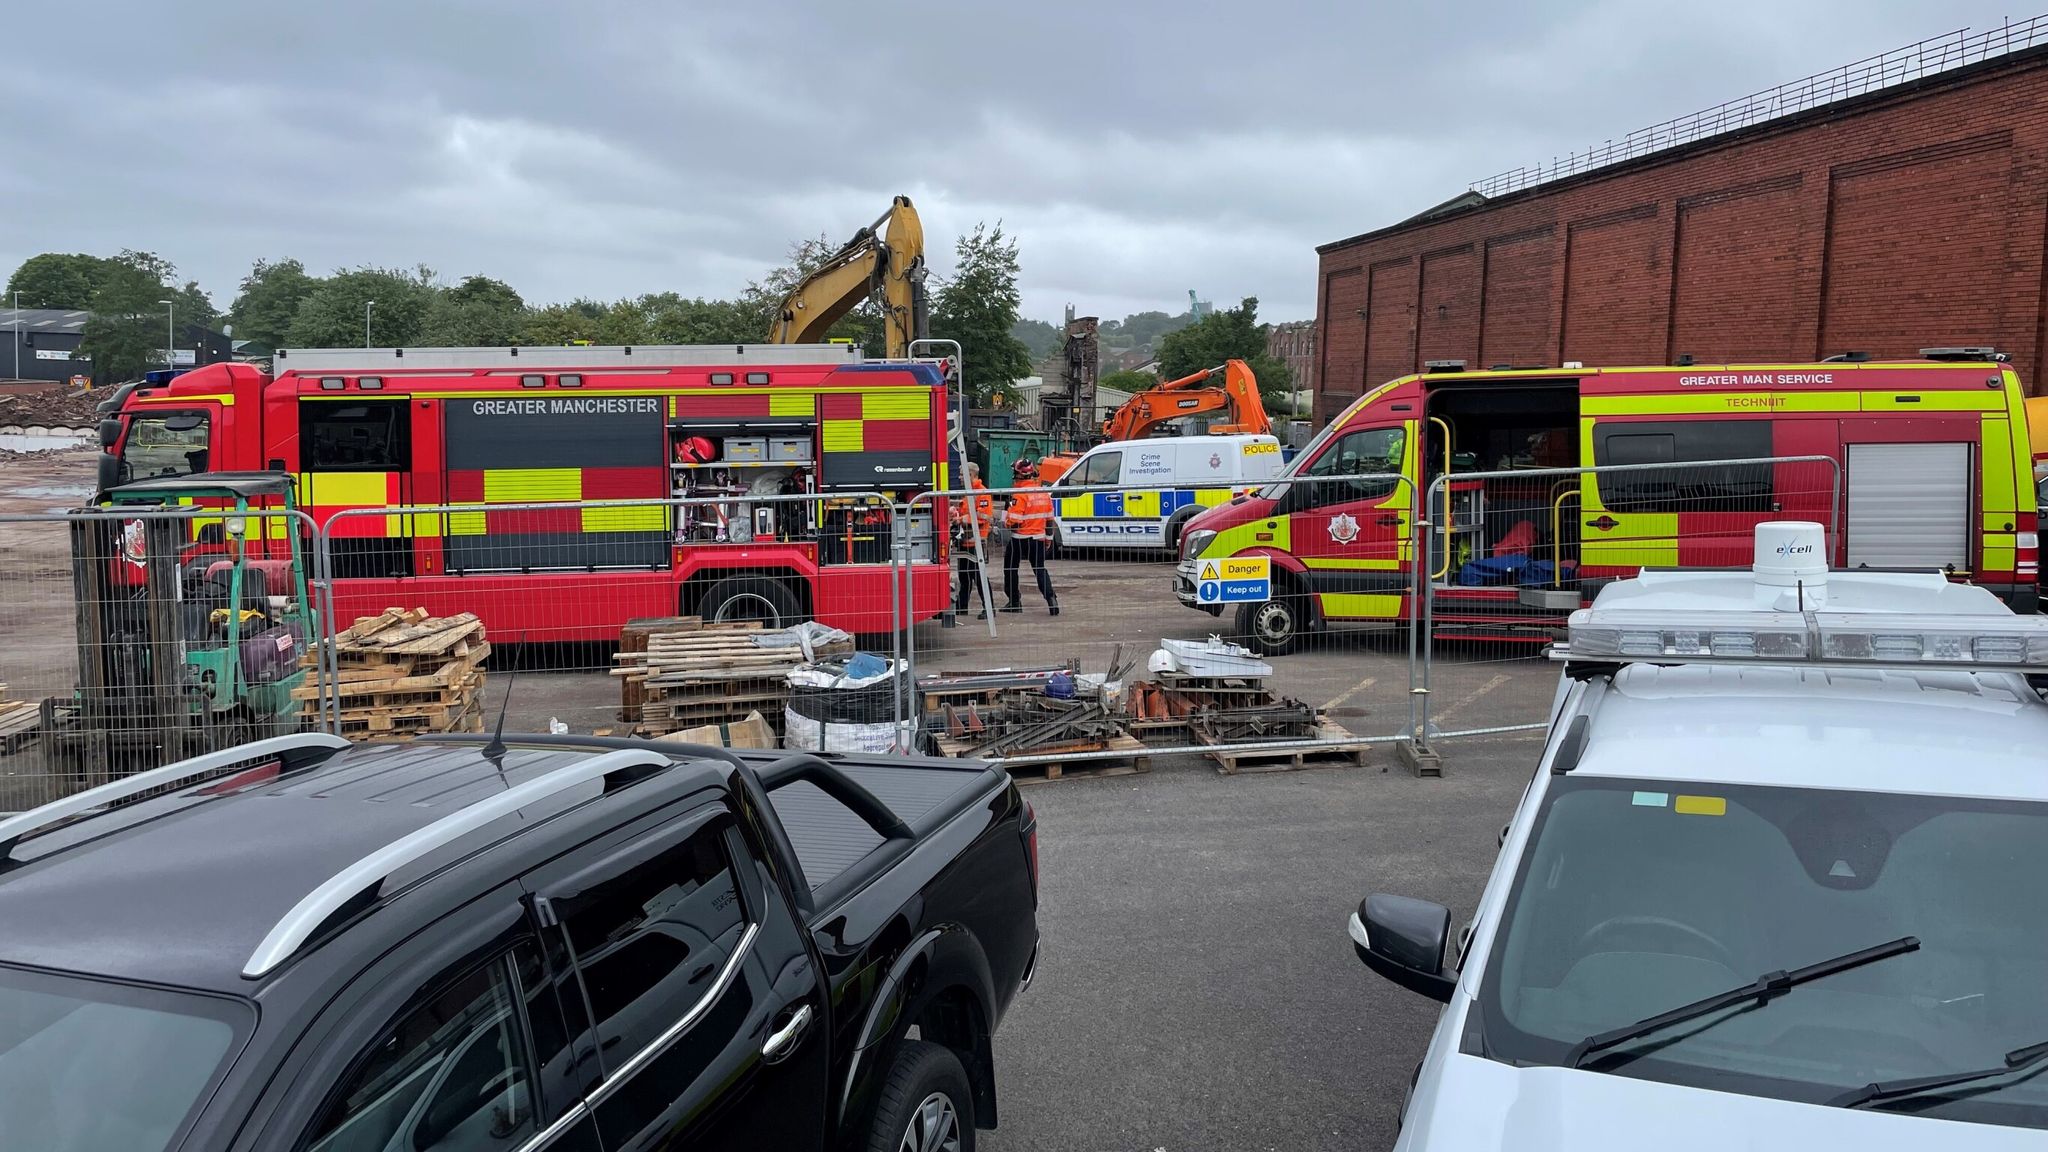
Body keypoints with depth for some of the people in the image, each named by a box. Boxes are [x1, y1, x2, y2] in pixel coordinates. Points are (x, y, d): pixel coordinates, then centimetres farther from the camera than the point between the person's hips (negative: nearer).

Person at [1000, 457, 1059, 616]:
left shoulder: (1020, 495, -19)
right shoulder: (1044, 493, 4)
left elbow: (1013, 521, -21)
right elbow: (1049, 518, 12)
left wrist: (1006, 511, -2)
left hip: (1020, 539, -6)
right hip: (1038, 538, 6)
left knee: (1010, 568, 12)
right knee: (1040, 569, 11)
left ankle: (1014, 601, 16)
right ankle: (1050, 598, -7)